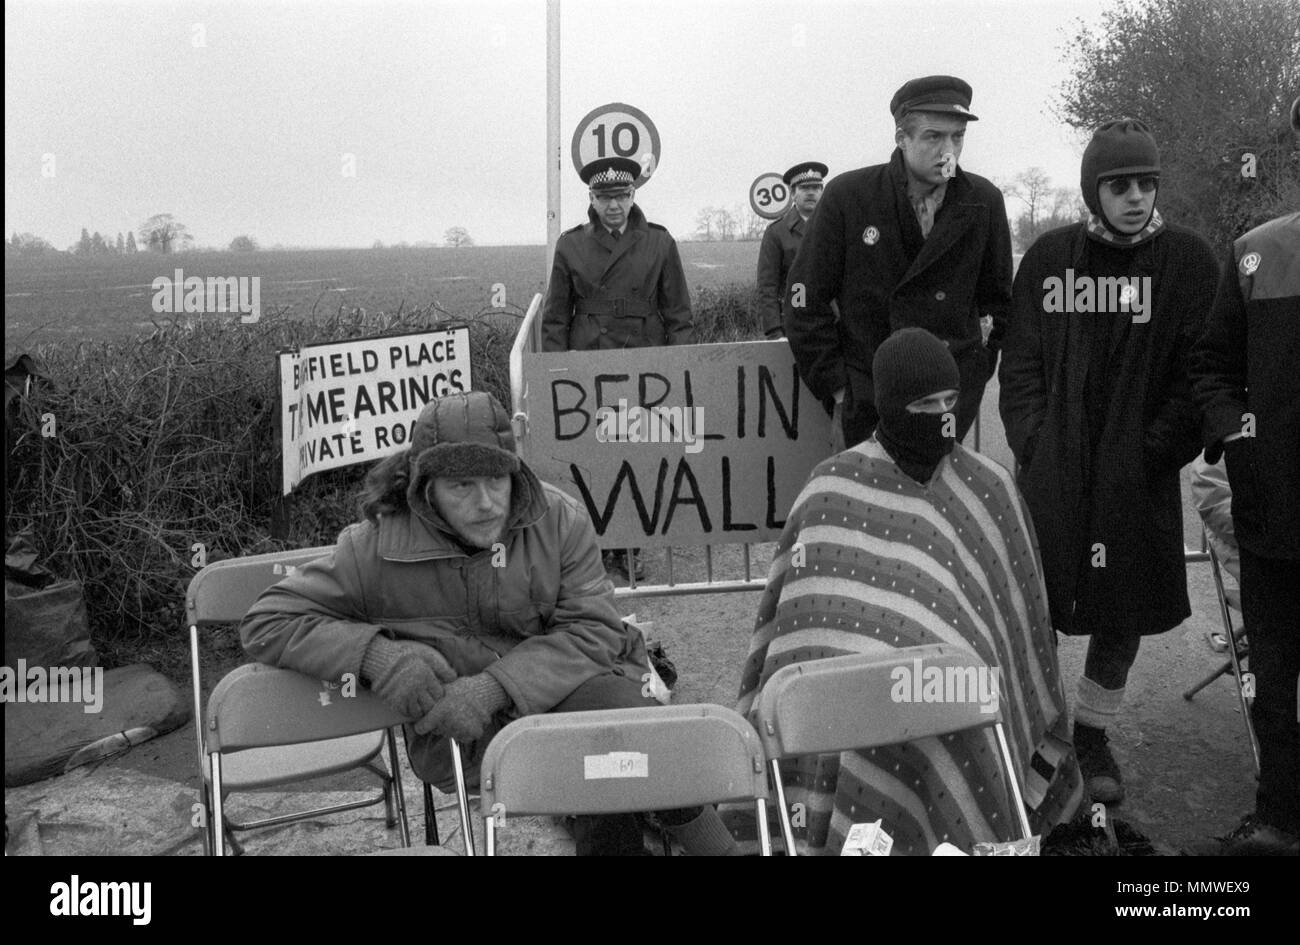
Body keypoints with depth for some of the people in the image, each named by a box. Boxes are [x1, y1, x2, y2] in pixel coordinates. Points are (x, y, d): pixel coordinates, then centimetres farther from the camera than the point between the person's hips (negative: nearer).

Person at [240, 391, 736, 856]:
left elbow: (593, 630, -7)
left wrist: (496, 686, -24)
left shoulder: (559, 519, -2)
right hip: (460, 739, -2)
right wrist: (376, 654, -19)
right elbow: (266, 622, -1)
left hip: (562, 688, 2)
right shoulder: (374, 547, -5)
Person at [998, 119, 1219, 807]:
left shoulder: (1187, 259, 0)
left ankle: (1092, 736, 29)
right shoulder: (1049, 256, 4)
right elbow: (1019, 361, 6)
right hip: (1052, 469, 0)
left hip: (1139, 476, 0)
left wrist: (1159, 449, -10)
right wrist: (1034, 439, -5)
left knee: (1123, 614, 9)